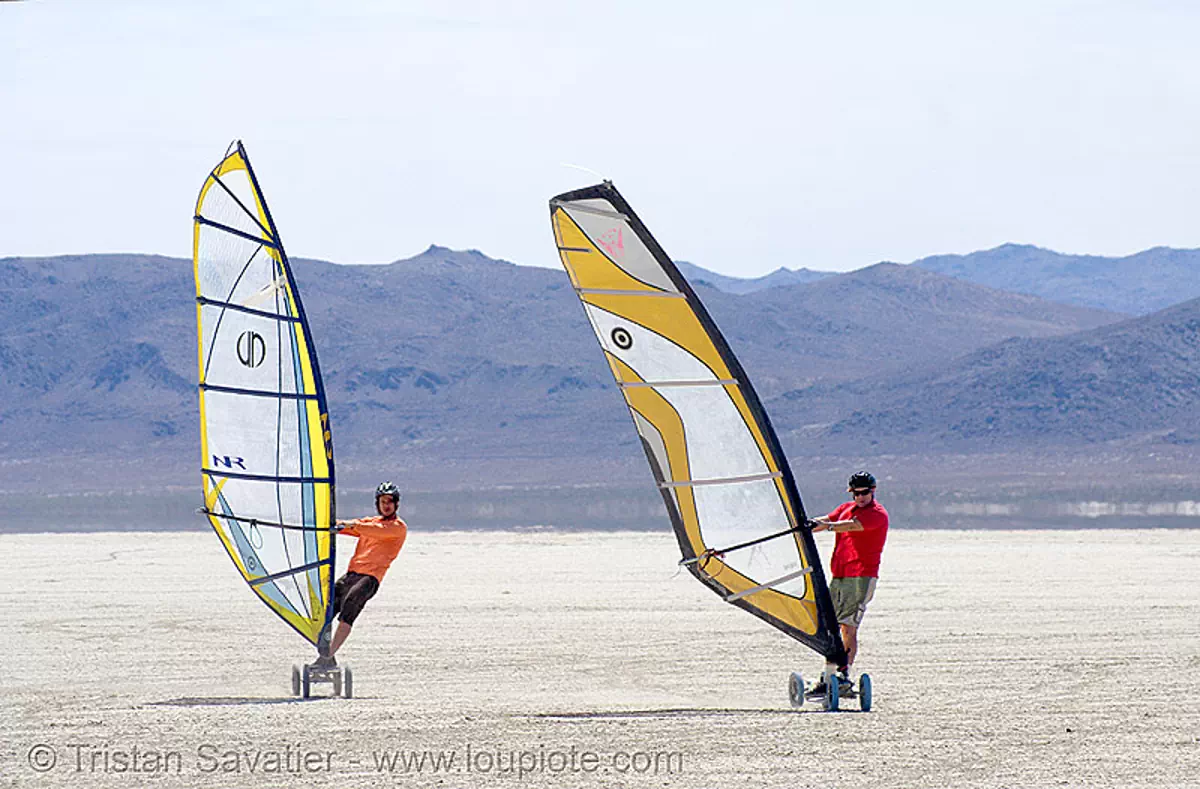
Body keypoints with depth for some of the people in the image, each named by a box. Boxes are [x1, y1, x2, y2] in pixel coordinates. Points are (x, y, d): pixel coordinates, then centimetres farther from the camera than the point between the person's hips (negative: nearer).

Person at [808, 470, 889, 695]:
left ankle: (844, 676, -18)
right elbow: (828, 520, 5)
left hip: (861, 577, -7)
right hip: (838, 576, 7)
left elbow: (853, 525, -22)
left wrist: (828, 526, -38)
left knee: (848, 627, -15)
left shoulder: (877, 514, -4)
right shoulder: (846, 509, 20)